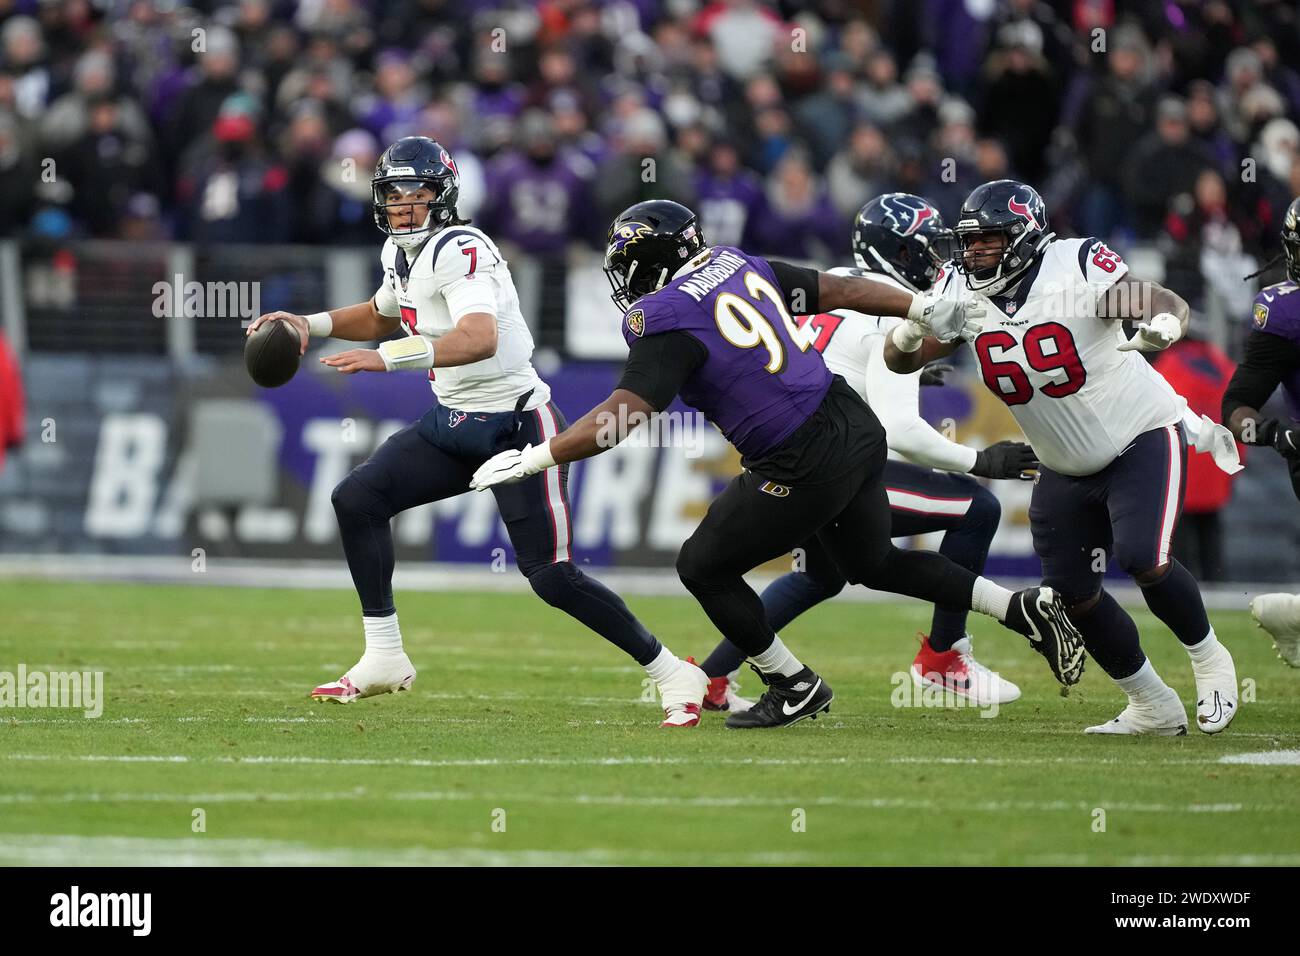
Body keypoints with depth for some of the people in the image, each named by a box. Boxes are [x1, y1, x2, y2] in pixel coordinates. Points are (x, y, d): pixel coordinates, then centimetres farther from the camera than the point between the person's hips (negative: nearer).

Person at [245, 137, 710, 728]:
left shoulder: (460, 251, -22)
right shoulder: (401, 254, 8)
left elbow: (480, 339, -39)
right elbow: (383, 315, 30)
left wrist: (390, 358, -47)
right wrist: (312, 324, 15)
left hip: (517, 425, -9)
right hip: (454, 424, 9)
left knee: (552, 577, -12)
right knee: (357, 500, -2)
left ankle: (670, 673, 2)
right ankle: (383, 660, 6)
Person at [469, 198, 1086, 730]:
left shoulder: (667, 319, -15)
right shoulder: (736, 265, 9)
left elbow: (623, 416, -23)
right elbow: (835, 289, 17)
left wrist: (532, 460, -19)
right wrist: (925, 308, 25)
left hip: (806, 467, -9)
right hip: (858, 429, 9)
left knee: (704, 566, 9)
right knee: (872, 563, 29)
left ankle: (794, 689, 18)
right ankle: (1025, 608, 23)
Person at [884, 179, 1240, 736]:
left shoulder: (1077, 266, -23)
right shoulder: (961, 289, -8)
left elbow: (1168, 303, -30)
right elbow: (901, 358, -10)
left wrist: (1163, 325, -54)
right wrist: (907, 338, -34)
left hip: (1143, 437, -6)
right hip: (1066, 468, 6)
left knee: (1143, 560, -24)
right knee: (1072, 593, 4)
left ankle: (1209, 659, 3)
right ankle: (1153, 707, 22)